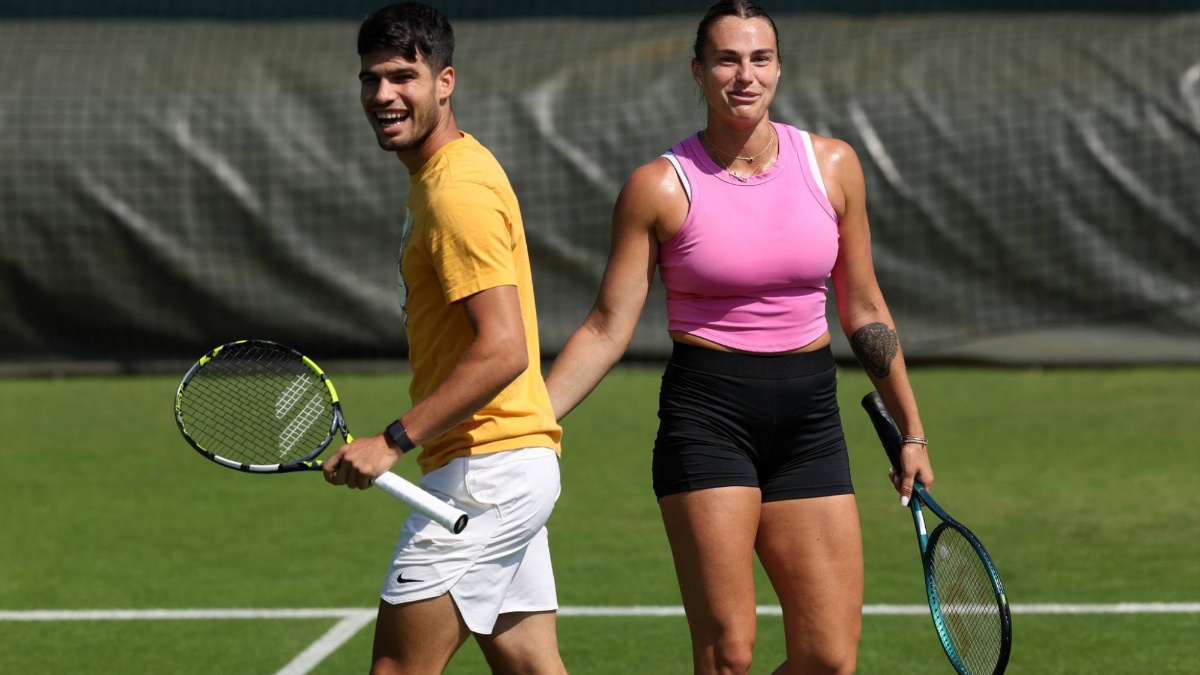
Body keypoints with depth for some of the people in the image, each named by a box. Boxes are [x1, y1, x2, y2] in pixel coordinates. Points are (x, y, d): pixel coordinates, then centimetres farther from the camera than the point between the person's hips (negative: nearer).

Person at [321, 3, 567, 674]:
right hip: (521, 466, 10)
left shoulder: (459, 192, -16)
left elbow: (503, 351, -24)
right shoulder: (438, 177, 16)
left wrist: (394, 441, -23)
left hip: (486, 468, -10)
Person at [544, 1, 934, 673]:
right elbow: (608, 330, -2)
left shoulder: (832, 165, 5)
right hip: (707, 414, -3)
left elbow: (862, 308, 14)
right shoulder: (660, 186, -4)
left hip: (810, 416, 4)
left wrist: (912, 431, 16)